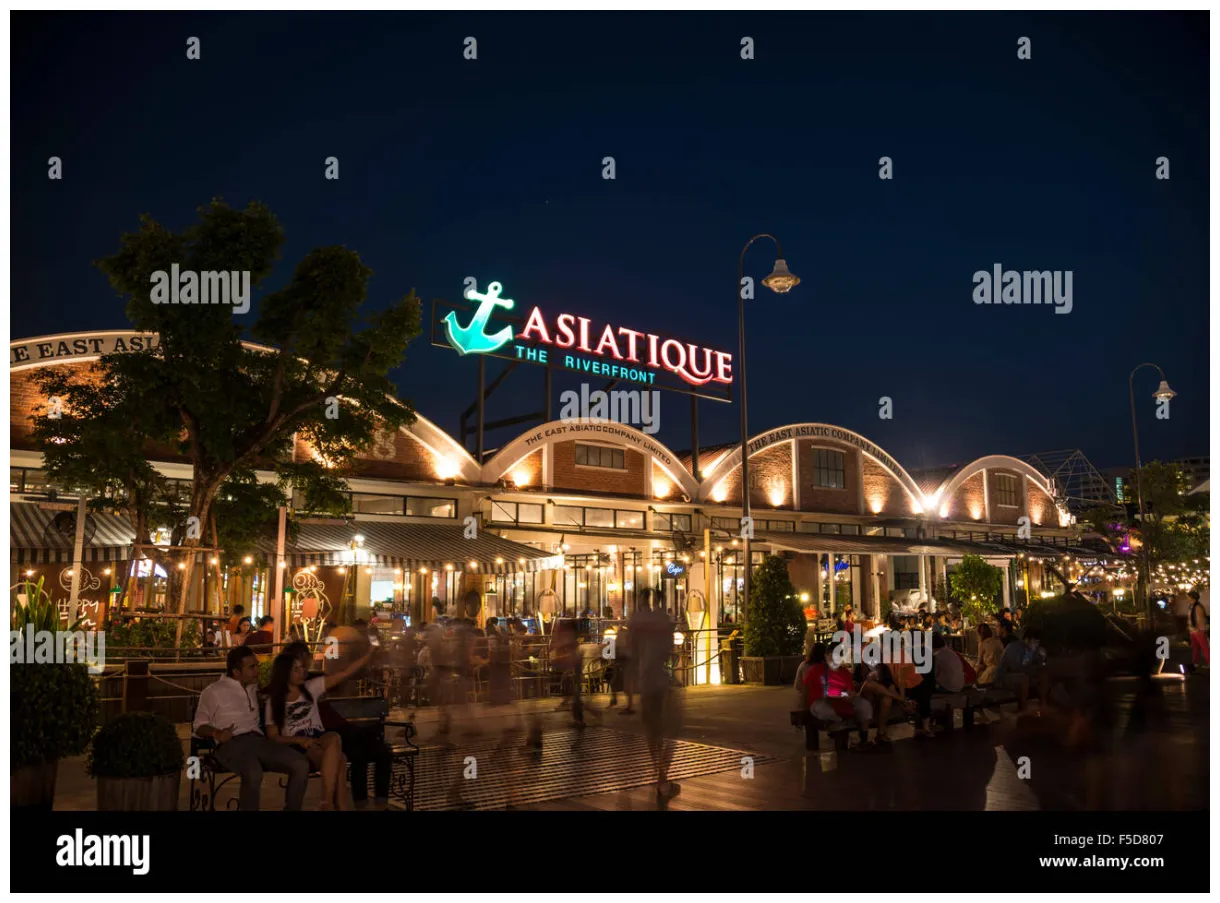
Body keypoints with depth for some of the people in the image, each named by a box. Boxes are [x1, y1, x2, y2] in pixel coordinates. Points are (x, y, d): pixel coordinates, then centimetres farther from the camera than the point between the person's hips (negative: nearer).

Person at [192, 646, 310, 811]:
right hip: (232, 744, -6)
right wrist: (216, 733, -13)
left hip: (257, 739, 6)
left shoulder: (253, 688, 23)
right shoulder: (213, 691, 5)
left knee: (301, 766, -19)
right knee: (254, 774, -40)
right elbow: (199, 726, 6)